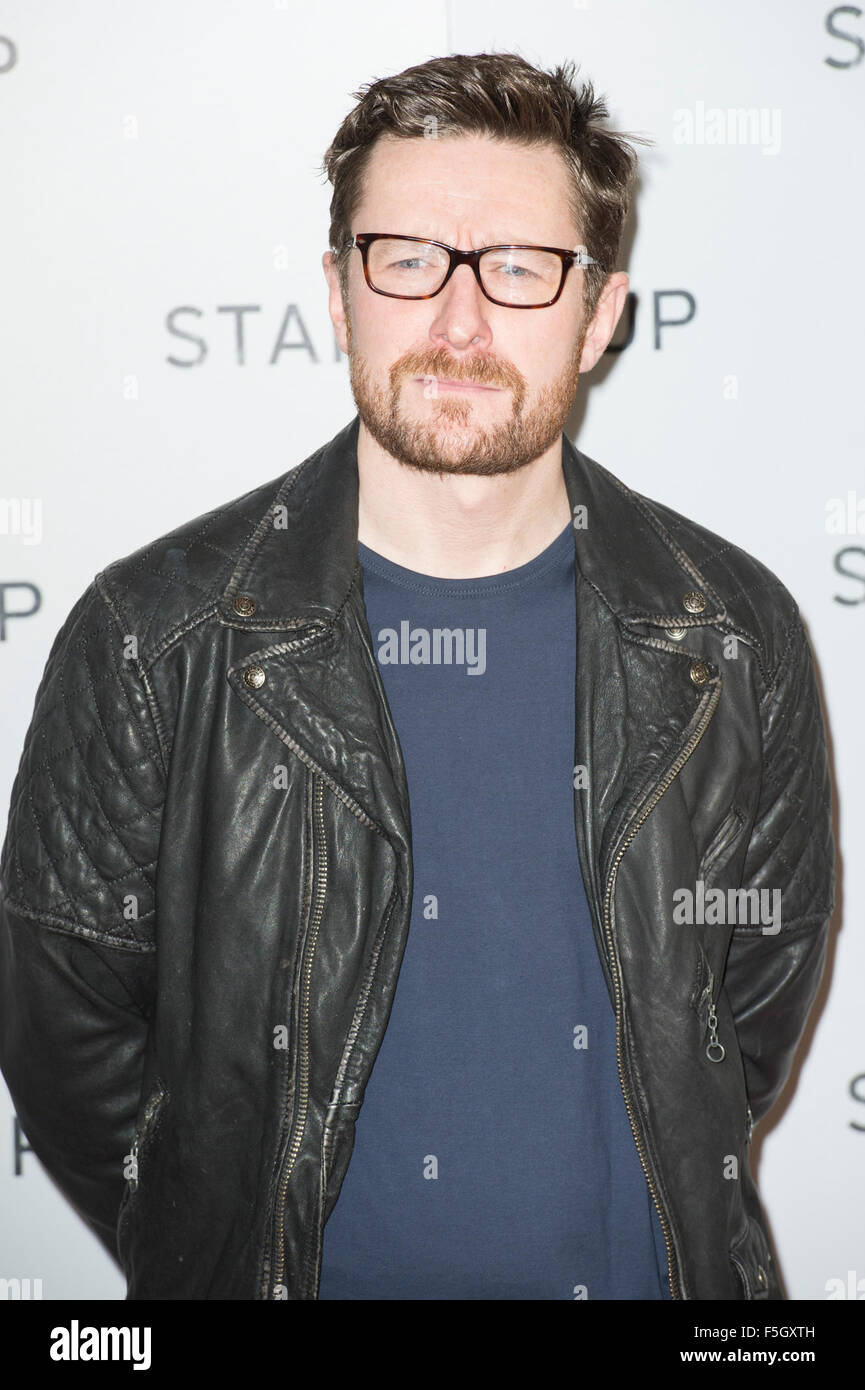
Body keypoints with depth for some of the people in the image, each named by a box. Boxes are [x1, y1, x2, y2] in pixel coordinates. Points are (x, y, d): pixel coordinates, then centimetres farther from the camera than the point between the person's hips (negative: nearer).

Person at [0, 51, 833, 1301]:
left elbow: (764, 983, 2)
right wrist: (224, 1251, -5)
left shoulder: (737, 640, -8)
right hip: (278, 1269, -1)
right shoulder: (149, 637, -14)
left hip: (633, 1264, 2)